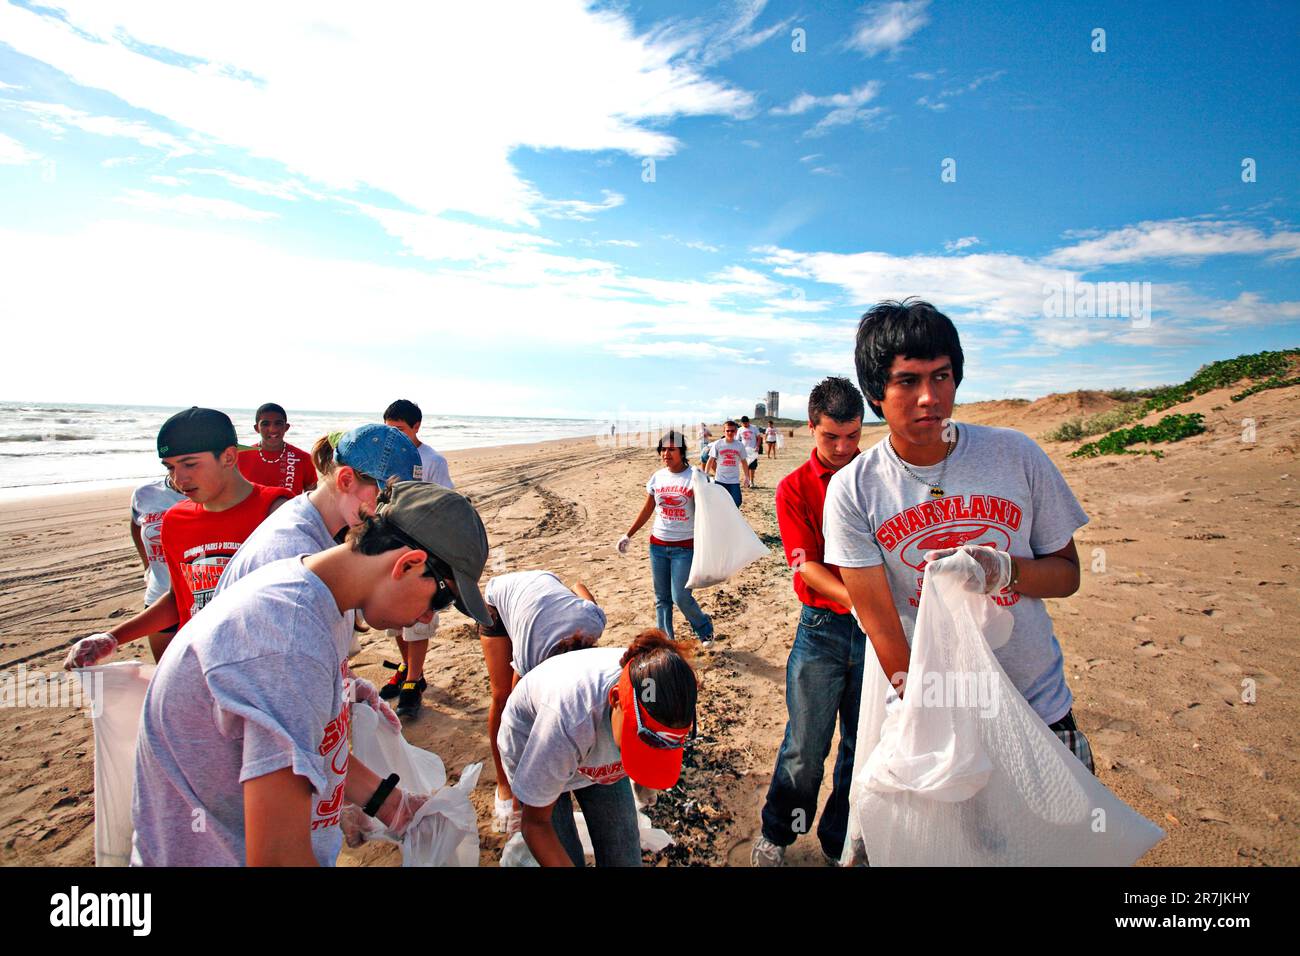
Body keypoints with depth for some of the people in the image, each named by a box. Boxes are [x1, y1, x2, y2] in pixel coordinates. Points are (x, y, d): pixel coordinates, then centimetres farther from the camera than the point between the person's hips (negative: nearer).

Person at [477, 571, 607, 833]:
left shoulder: (594, 622, -32)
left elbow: (579, 585, -11)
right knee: (503, 698, -11)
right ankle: (504, 787, 6)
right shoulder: (528, 659, -39)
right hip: (499, 598, -3)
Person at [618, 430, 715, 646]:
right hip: (658, 545, 5)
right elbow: (647, 510, 14)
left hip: (685, 546, -5)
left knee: (680, 597, -5)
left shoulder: (694, 476, -9)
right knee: (661, 598, 10)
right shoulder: (657, 477, 5)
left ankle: (704, 628, 24)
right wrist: (628, 535, 16)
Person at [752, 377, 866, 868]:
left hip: (878, 630, 2)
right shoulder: (794, 489, -4)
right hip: (822, 629, -2)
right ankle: (775, 835, 32)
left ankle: (839, 843, 36)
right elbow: (807, 566, -11)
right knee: (805, 747, 7)